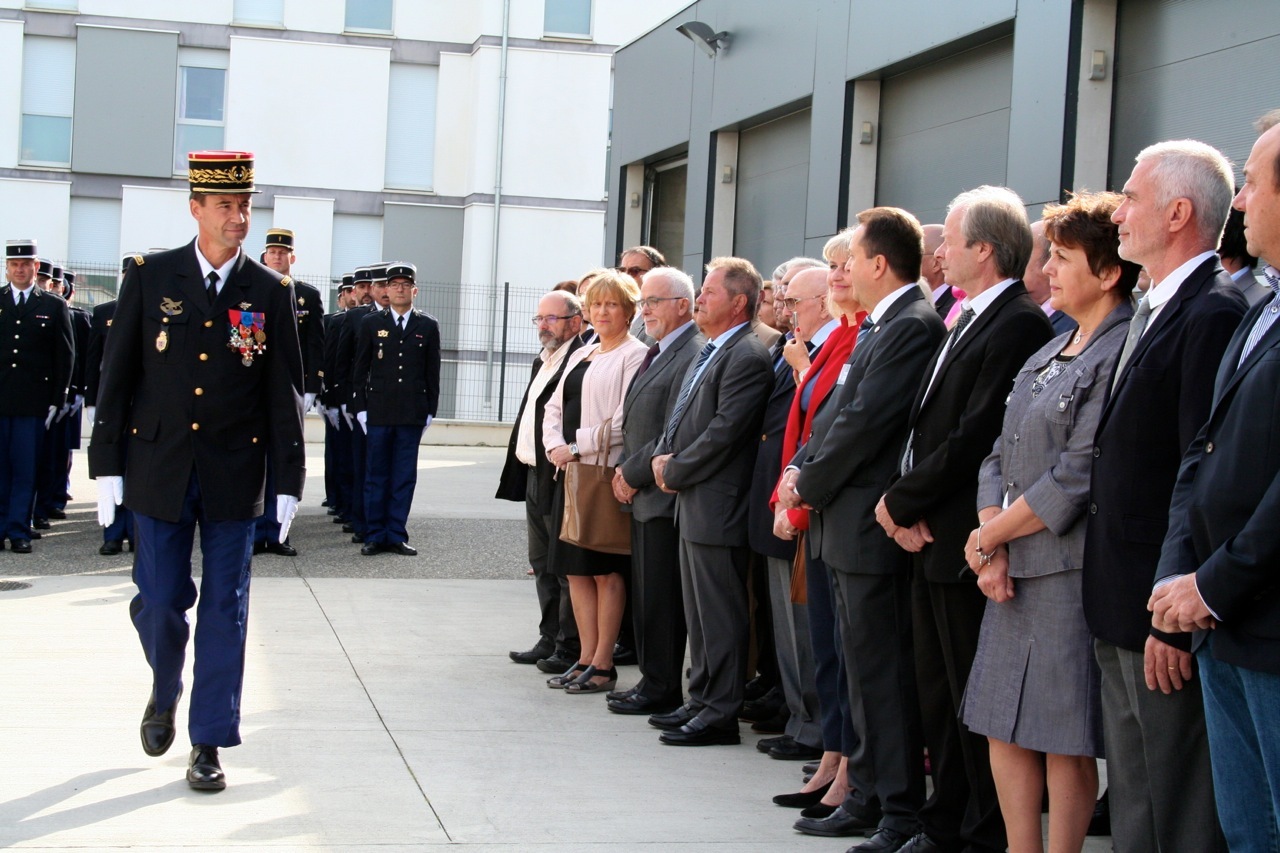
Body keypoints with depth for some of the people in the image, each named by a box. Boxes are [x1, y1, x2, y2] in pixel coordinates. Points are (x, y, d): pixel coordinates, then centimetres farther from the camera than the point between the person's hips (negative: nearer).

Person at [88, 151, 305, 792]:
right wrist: (107, 467, -2)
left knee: (224, 607, 2)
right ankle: (165, 692, 34)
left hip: (234, 476, 0)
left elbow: (285, 393, 3)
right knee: (159, 601, 3)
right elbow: (117, 375, 2)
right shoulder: (149, 277, 1)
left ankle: (209, 744, 11)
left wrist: (289, 481, -1)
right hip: (159, 469, 0)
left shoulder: (272, 293, 2)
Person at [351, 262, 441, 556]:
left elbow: (433, 372, 8)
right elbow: (360, 369, 7)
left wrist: (430, 410, 3)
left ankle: (396, 535, 9)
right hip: (378, 412, 0)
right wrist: (360, 408, 1)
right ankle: (375, 536, 8)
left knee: (405, 477, 3)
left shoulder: (428, 326, 8)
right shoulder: (371, 323, 6)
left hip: (412, 413, 0)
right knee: (377, 475, 3)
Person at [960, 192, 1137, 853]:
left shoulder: (1123, 355, -13)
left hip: (1070, 572, -9)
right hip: (1013, 573, 9)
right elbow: (999, 457, 14)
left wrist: (988, 538, -8)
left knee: (1066, 741, -1)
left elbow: (1077, 478, -17)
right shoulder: (1049, 355, 16)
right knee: (1004, 725, 12)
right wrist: (993, 549, -2)